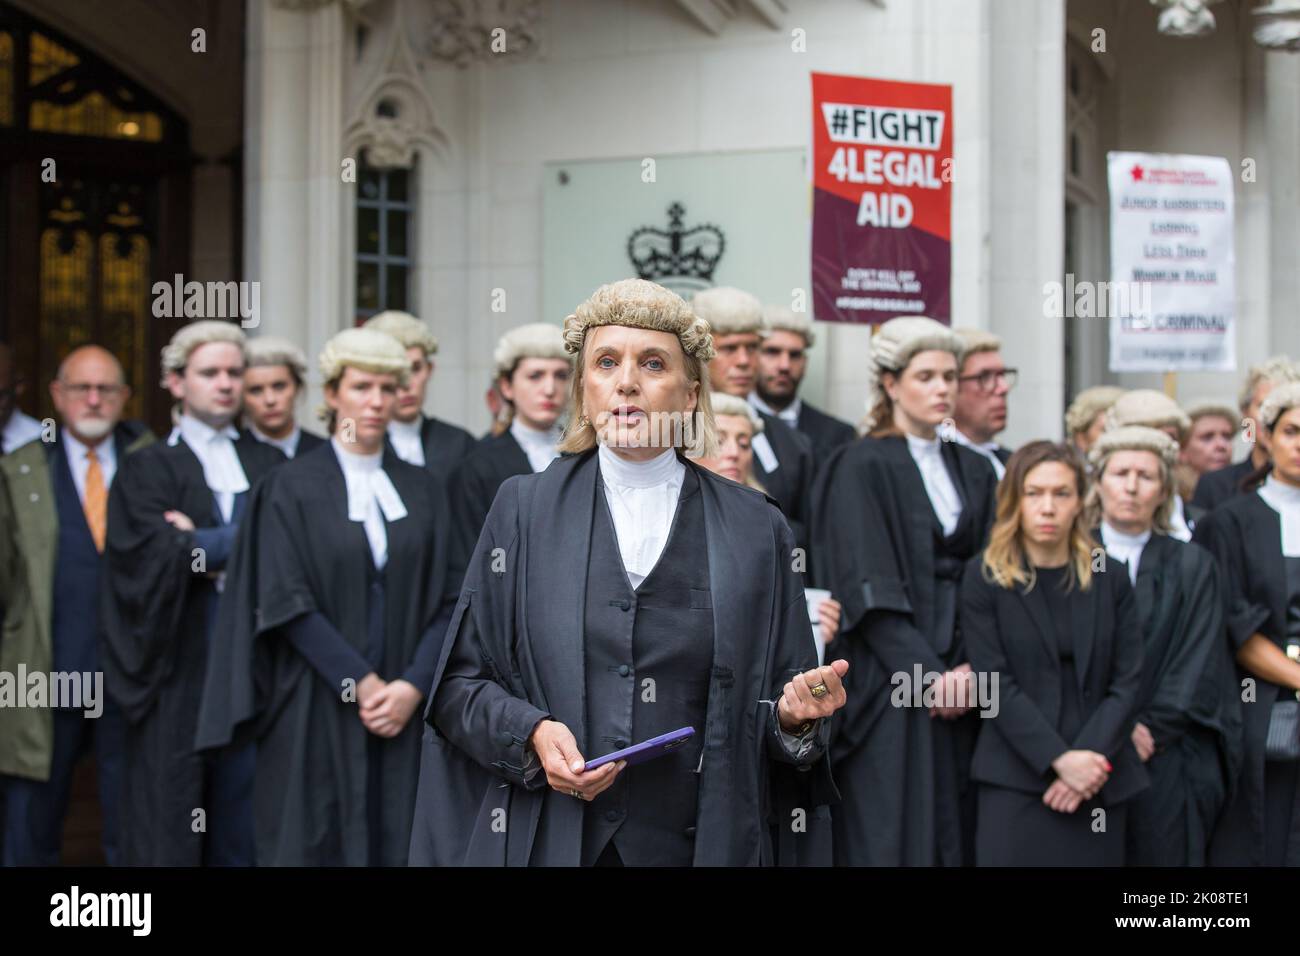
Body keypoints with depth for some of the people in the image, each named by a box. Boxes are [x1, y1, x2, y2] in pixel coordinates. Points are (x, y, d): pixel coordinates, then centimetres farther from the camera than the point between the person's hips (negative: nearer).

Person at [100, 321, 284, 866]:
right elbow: (159, 555, -11)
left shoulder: (270, 464, 14)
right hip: (178, 669, -2)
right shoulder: (147, 470, 6)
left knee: (243, 819, 5)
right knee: (168, 820, 1)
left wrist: (201, 548, -9)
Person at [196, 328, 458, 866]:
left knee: (394, 842, 4)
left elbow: (446, 599, 3)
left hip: (403, 711, 3)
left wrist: (413, 685, -11)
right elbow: (287, 605, -8)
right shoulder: (294, 488, -1)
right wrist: (362, 683, -14)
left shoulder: (421, 490, 9)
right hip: (316, 713, -3)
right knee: (317, 844, 1)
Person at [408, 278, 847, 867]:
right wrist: (529, 733, -16)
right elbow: (457, 684, 1)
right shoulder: (524, 509, 1)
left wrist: (794, 713, -17)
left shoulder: (754, 529, 1)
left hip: (698, 841, 1)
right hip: (546, 839, 0)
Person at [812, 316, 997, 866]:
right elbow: (869, 591, -12)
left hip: (958, 683, 5)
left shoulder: (973, 471, 13)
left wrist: (967, 666, -7)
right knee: (892, 835, -5)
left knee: (955, 831, 5)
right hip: (887, 681, -5)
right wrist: (927, 673, -16)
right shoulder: (862, 467, -5)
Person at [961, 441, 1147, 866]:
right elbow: (996, 683, -7)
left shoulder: (1110, 578, 7)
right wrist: (1058, 760, -16)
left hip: (1101, 782, 3)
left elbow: (1127, 682, 2)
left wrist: (1089, 759, -11)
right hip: (1015, 779, -2)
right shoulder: (984, 576, 0)